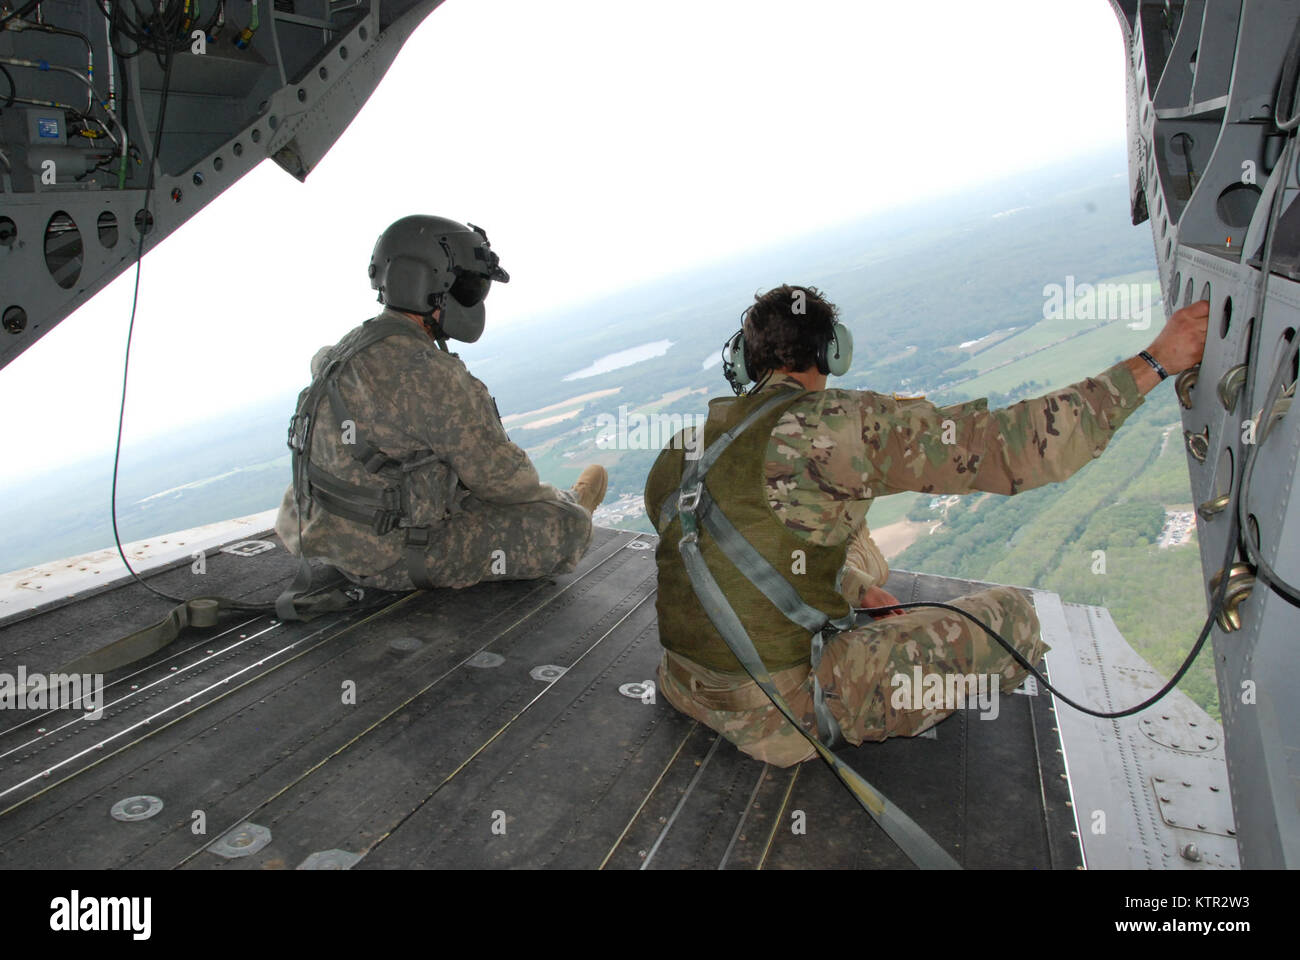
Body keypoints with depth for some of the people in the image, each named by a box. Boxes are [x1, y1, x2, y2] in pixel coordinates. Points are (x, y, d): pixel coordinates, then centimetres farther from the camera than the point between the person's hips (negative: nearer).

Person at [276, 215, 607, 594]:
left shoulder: (359, 346, 4)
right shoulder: (429, 375, -26)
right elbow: (498, 473, -20)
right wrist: (543, 494, 4)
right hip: (402, 558, -9)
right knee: (569, 527, -2)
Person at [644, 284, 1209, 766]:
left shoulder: (683, 444, 5)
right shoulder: (843, 425, -16)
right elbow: (1009, 446, -18)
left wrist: (861, 590, 24)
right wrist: (1156, 363, -11)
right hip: (782, 713, -7)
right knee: (1009, 617, 5)